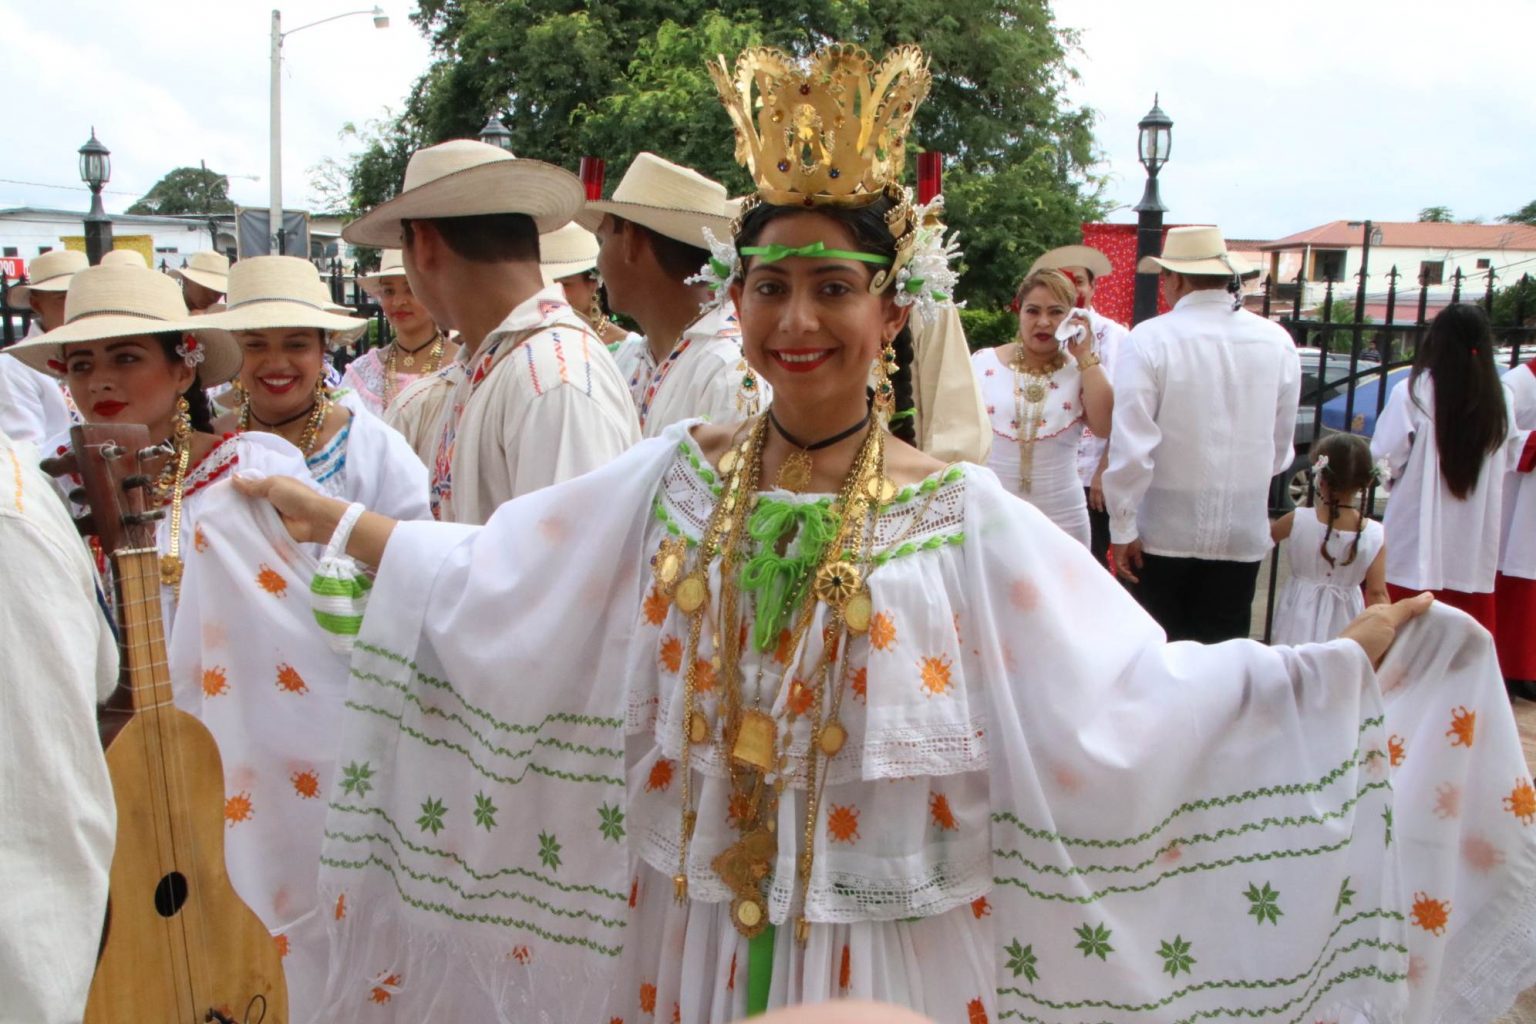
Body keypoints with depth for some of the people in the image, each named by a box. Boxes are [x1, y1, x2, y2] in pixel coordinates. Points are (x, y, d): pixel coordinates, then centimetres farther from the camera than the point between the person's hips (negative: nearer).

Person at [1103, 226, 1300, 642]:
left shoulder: (1148, 339, -13)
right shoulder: (1277, 342, -1)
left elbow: (1130, 447, -16)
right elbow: (1280, 450, 8)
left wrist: (1122, 528, -7)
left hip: (1165, 531, -3)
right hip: (1242, 533, 3)